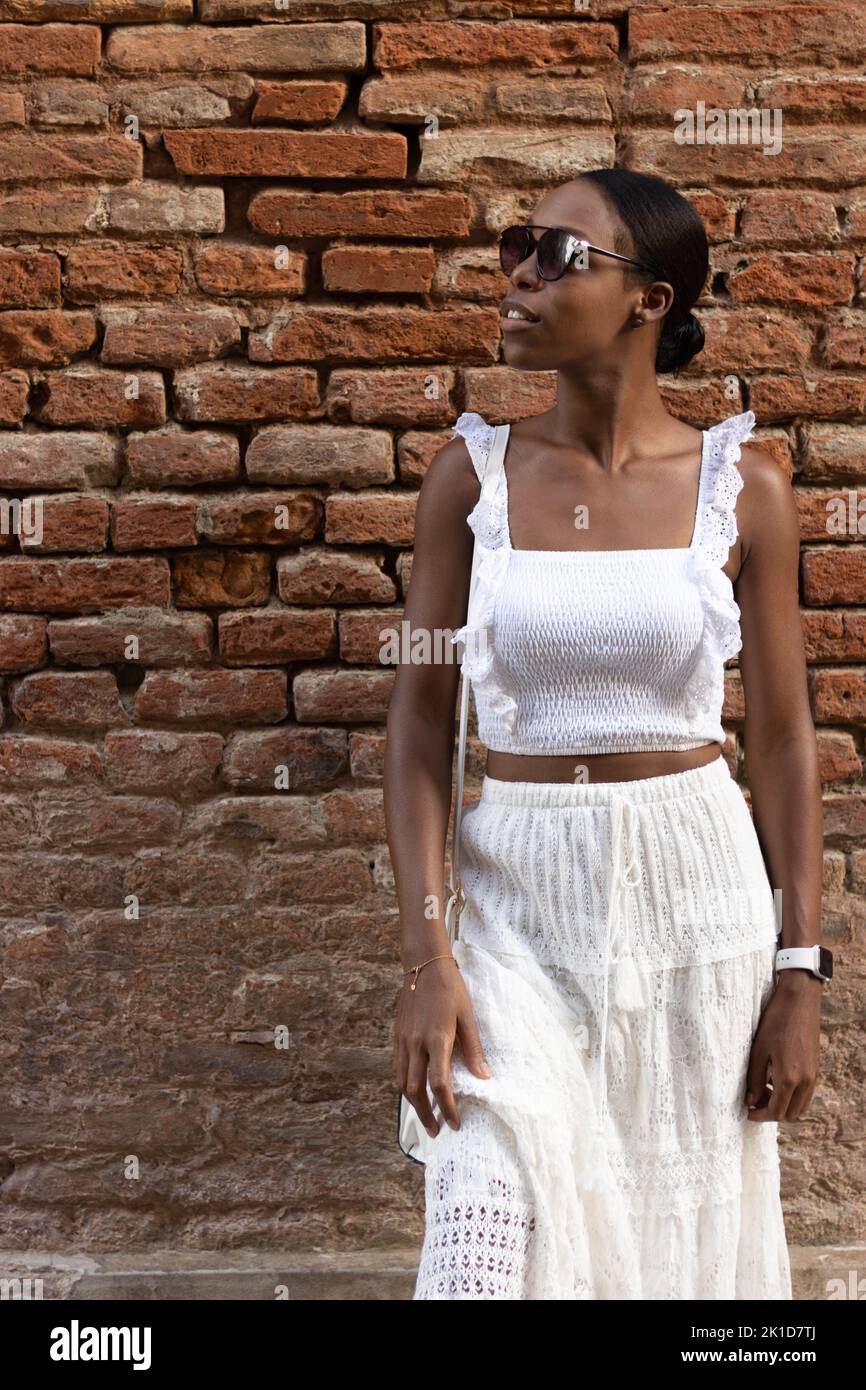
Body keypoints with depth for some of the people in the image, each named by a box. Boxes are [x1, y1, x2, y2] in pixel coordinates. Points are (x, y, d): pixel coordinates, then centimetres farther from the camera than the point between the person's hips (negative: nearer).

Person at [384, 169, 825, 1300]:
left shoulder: (740, 483, -3)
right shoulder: (473, 473, -2)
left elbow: (783, 736, 1)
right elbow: (421, 720, -3)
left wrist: (800, 972, -1)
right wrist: (425, 953, -11)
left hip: (698, 892, 1)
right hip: (518, 905, 0)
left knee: (687, 1234, 14)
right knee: (489, 1246, -7)